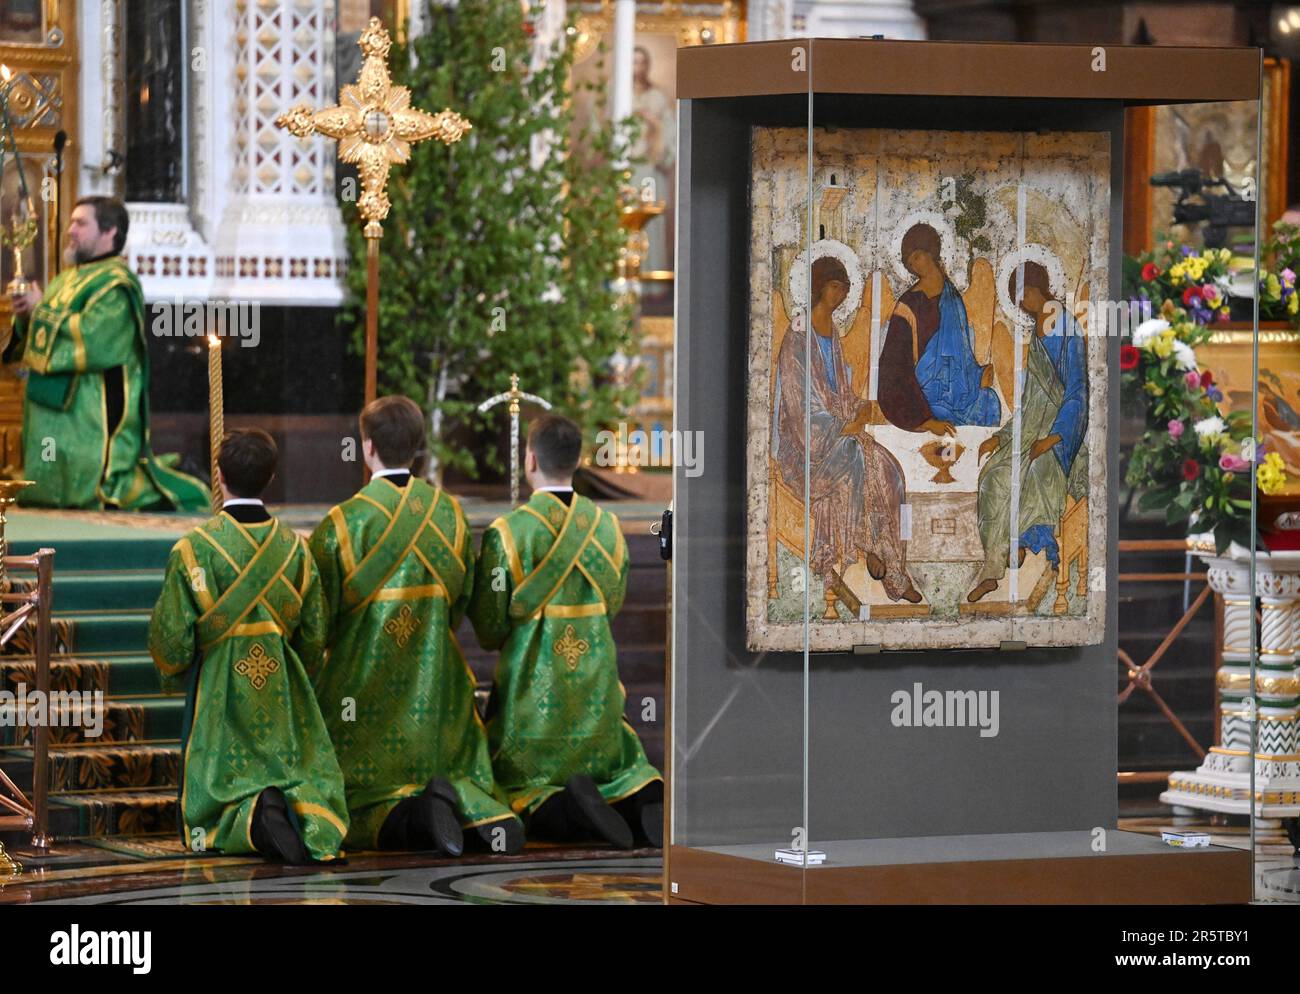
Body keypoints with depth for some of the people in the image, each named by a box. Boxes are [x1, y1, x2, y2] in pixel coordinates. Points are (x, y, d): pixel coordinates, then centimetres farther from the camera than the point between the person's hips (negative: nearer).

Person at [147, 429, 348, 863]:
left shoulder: (194, 548, -12)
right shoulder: (295, 548, 0)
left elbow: (171, 640, -9)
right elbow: (314, 637, 6)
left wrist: (173, 669, 14)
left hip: (218, 695, -2)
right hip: (284, 695, 2)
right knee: (311, 780, 9)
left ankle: (253, 818, -28)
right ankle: (308, 813, -28)